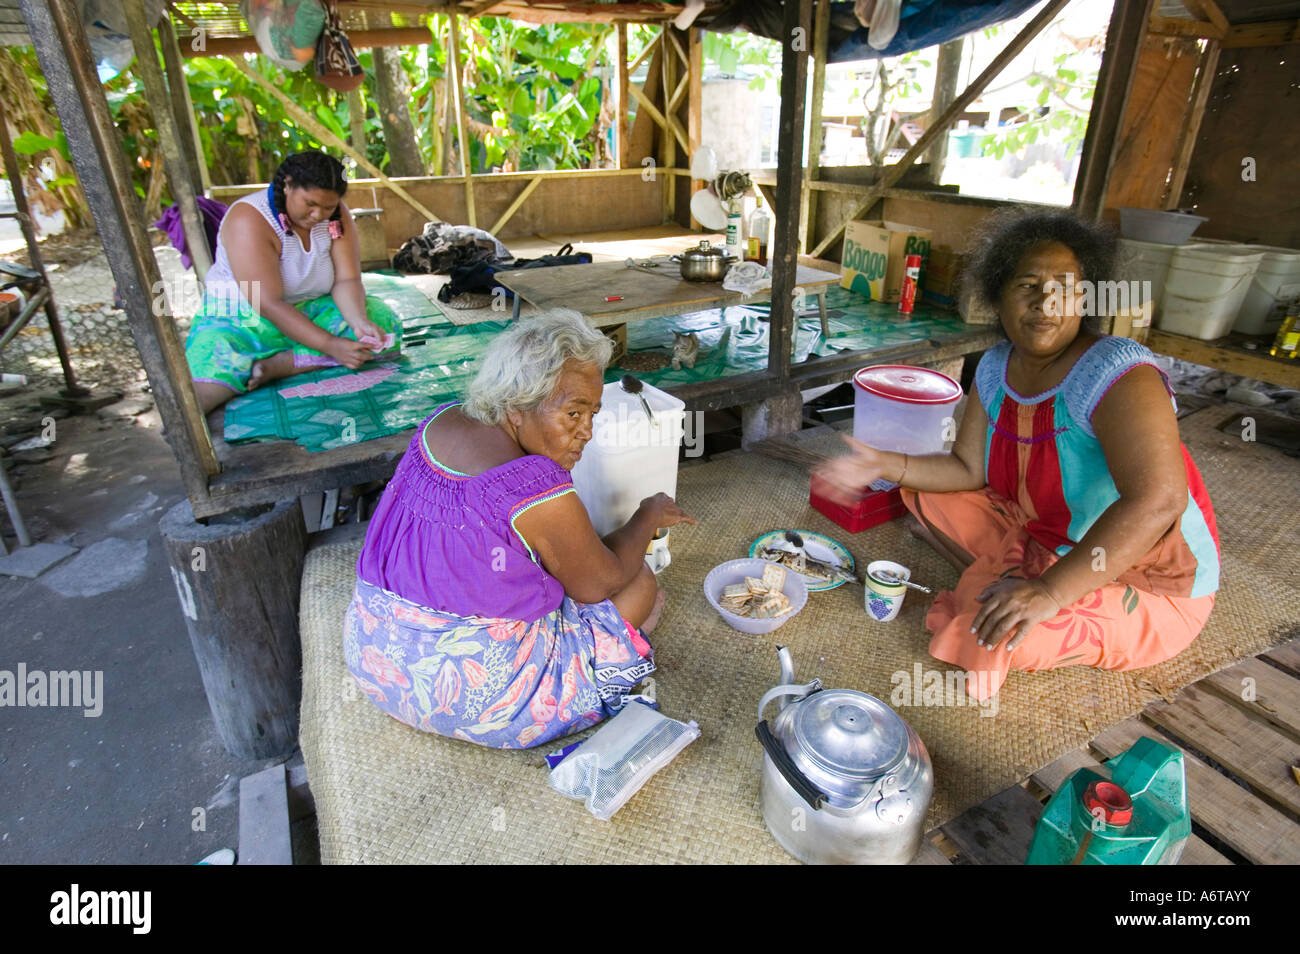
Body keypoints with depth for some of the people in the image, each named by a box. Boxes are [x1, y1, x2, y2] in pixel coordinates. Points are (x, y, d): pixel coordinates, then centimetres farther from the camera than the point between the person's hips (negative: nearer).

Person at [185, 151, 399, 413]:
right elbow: (269, 305, -27)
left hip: (309, 311, 5)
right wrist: (331, 345, -37)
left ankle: (273, 366, -28)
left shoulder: (336, 215, -4)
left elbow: (347, 280, -9)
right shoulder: (249, 220, -21)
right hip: (240, 318, -5)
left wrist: (360, 322, -31)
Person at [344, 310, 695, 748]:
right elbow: (600, 584, -10)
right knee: (639, 585, 4)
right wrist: (647, 518, 5)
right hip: (463, 692, -8)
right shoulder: (537, 489, -28)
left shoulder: (442, 421, -3)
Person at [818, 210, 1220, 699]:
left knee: (990, 636, -29)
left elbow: (1156, 503, -37)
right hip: (1041, 541, 7)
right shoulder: (997, 367, -4)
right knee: (926, 494, 5)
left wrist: (1051, 591, -42)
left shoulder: (1117, 373, -27)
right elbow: (968, 469, 1)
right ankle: (1001, 585, 1)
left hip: (1146, 586, -7)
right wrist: (887, 466, -14)